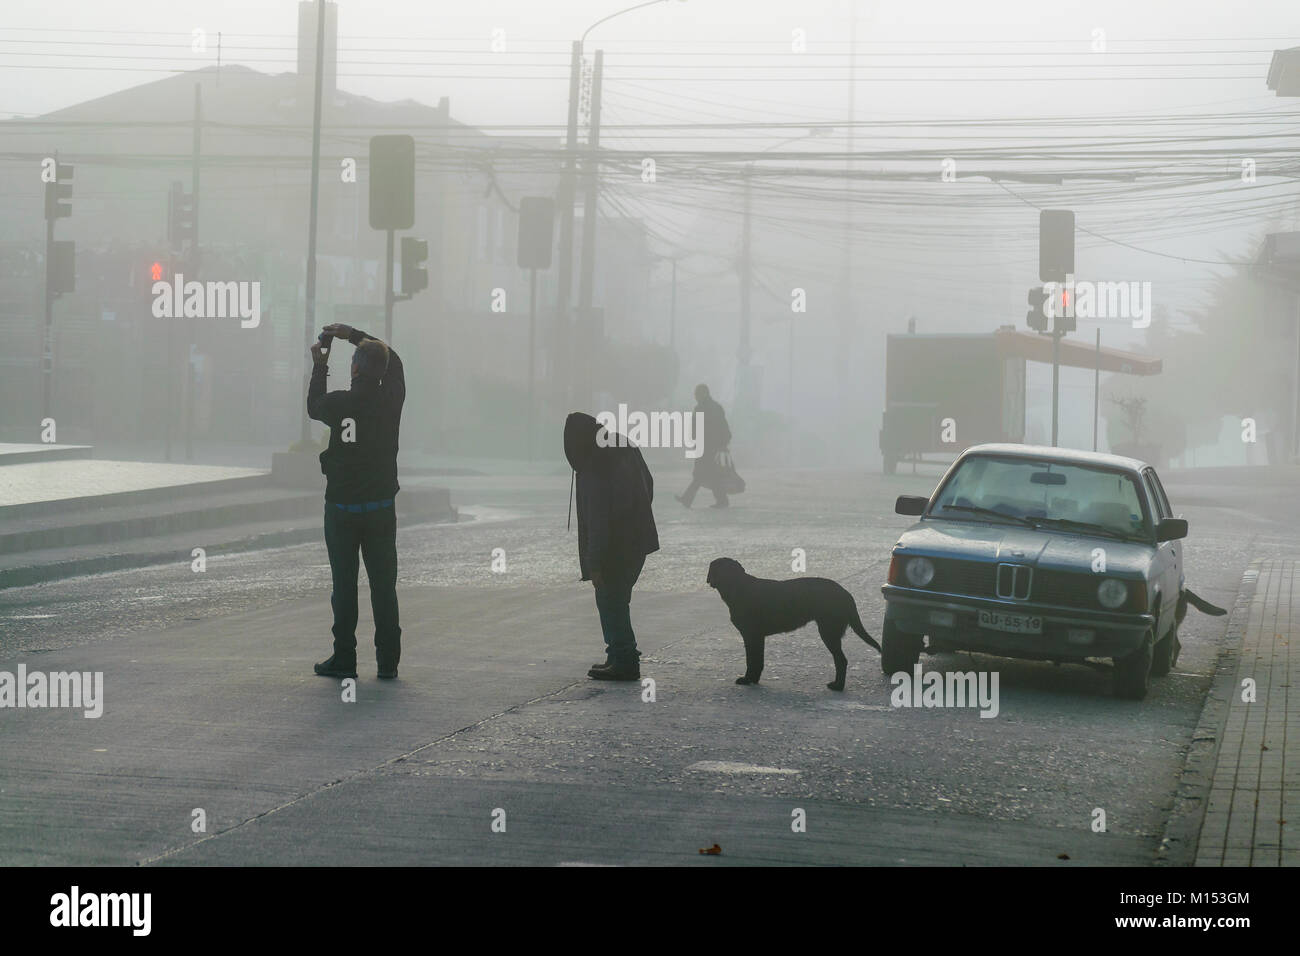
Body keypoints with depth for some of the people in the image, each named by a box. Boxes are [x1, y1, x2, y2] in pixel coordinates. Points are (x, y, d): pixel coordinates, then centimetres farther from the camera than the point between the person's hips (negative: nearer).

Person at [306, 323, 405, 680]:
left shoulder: (338, 403, -14)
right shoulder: (391, 400, -6)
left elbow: (313, 408, 10)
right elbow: (393, 360, 13)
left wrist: (319, 367, 20)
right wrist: (353, 334, 20)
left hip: (342, 508, -2)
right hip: (381, 508, 2)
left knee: (344, 585, 5)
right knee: (384, 585, 6)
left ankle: (344, 659, 6)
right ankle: (388, 661, 7)